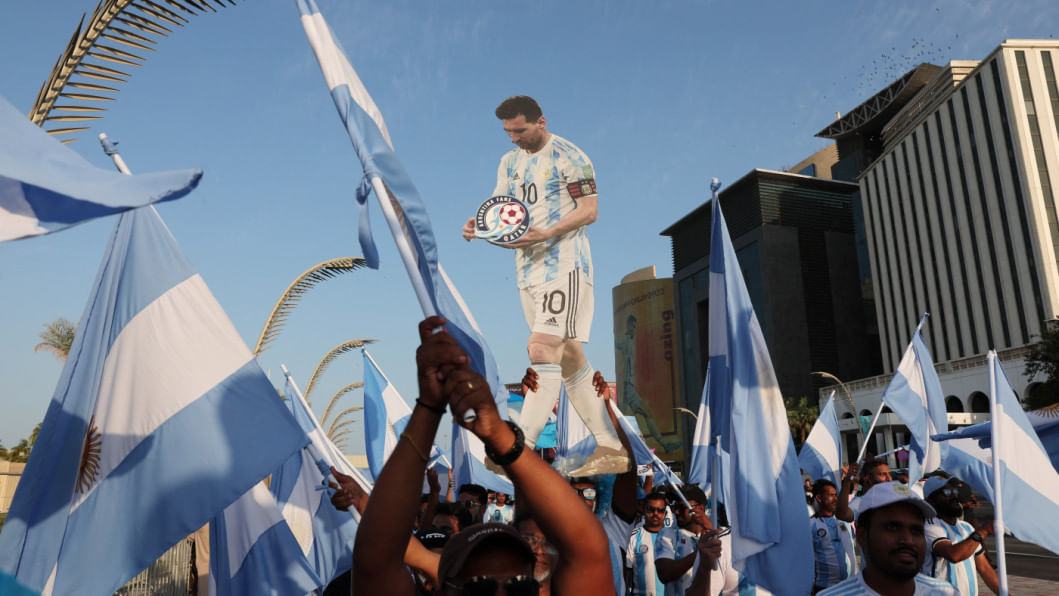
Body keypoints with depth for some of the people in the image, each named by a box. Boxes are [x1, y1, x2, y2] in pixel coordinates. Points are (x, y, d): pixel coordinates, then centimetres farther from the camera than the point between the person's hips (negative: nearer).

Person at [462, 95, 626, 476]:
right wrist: (478, 226, -6)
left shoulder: (568, 156, -4)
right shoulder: (510, 162, 18)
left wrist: (546, 234, -22)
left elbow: (590, 209, -10)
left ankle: (522, 447, -19)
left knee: (542, 349, -18)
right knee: (569, 356, 7)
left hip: (564, 265, -8)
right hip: (528, 270, 8)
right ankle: (611, 449, 14)